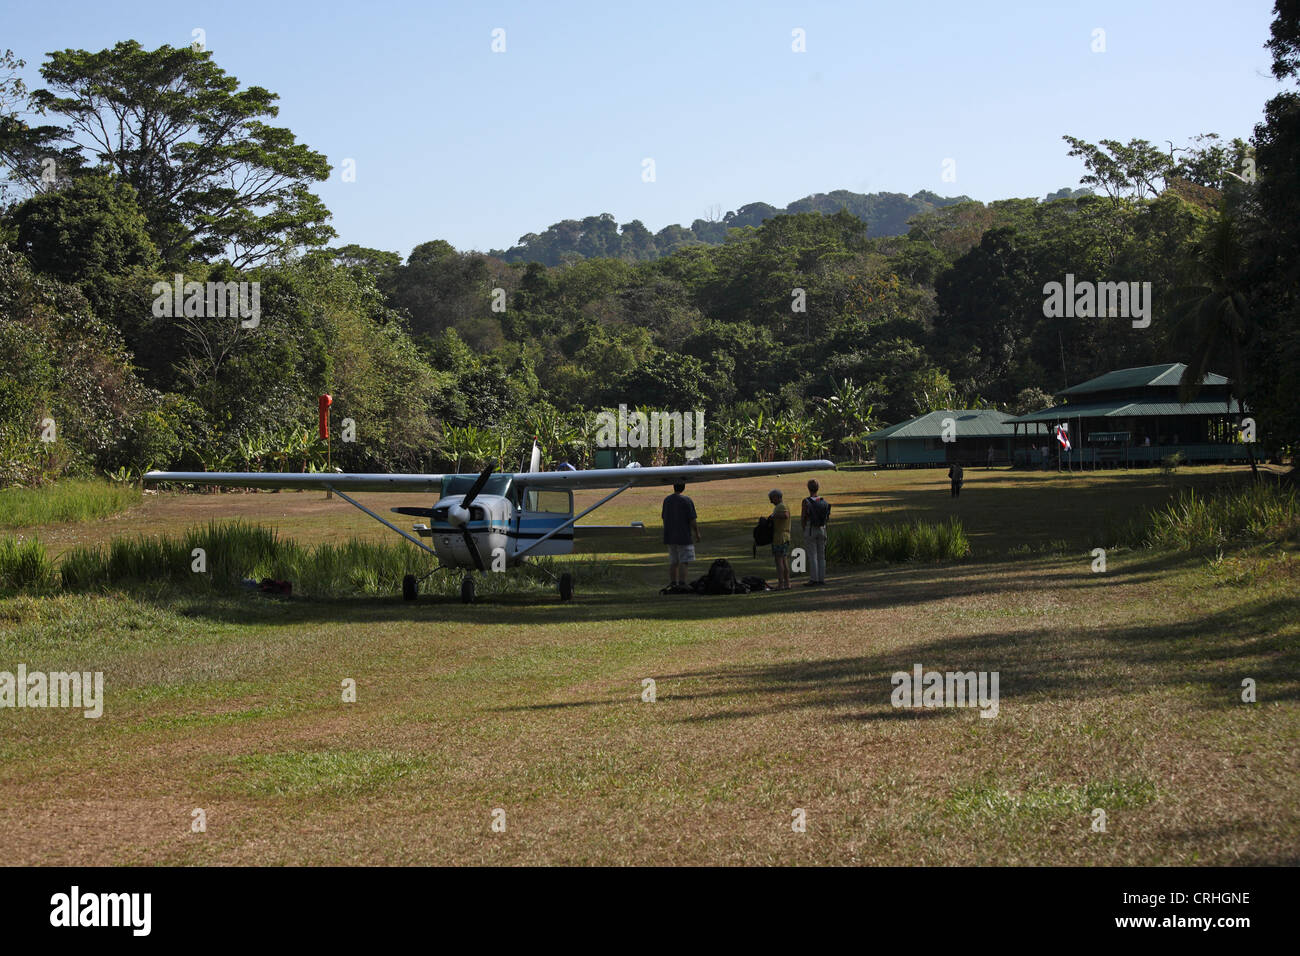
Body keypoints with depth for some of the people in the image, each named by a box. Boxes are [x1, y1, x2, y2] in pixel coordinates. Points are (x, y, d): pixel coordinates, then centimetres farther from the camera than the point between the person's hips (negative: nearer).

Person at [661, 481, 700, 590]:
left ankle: (672, 584, 12)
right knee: (683, 562, -3)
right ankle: (682, 584, -7)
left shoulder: (667, 500, 6)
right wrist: (697, 534, 0)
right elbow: (692, 520, -12)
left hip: (670, 537, 5)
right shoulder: (686, 501, -11)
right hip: (683, 537, -5)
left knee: (673, 562, 11)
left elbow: (664, 518, 12)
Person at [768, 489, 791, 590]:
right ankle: (787, 583, 12)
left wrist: (774, 515, -21)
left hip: (780, 537, -11)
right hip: (785, 537, 11)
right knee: (784, 561, 11)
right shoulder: (779, 506, 19)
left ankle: (780, 584, -12)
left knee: (779, 560, -10)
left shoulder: (781, 506, -13)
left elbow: (785, 516, -33)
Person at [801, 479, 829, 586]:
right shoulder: (823, 501, 0)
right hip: (822, 529, 4)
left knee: (812, 556, -2)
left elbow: (803, 518, -9)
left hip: (810, 530, -4)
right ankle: (822, 578, 10)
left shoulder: (806, 501, -13)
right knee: (821, 555, 10)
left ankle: (814, 580, -3)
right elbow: (826, 517, 6)